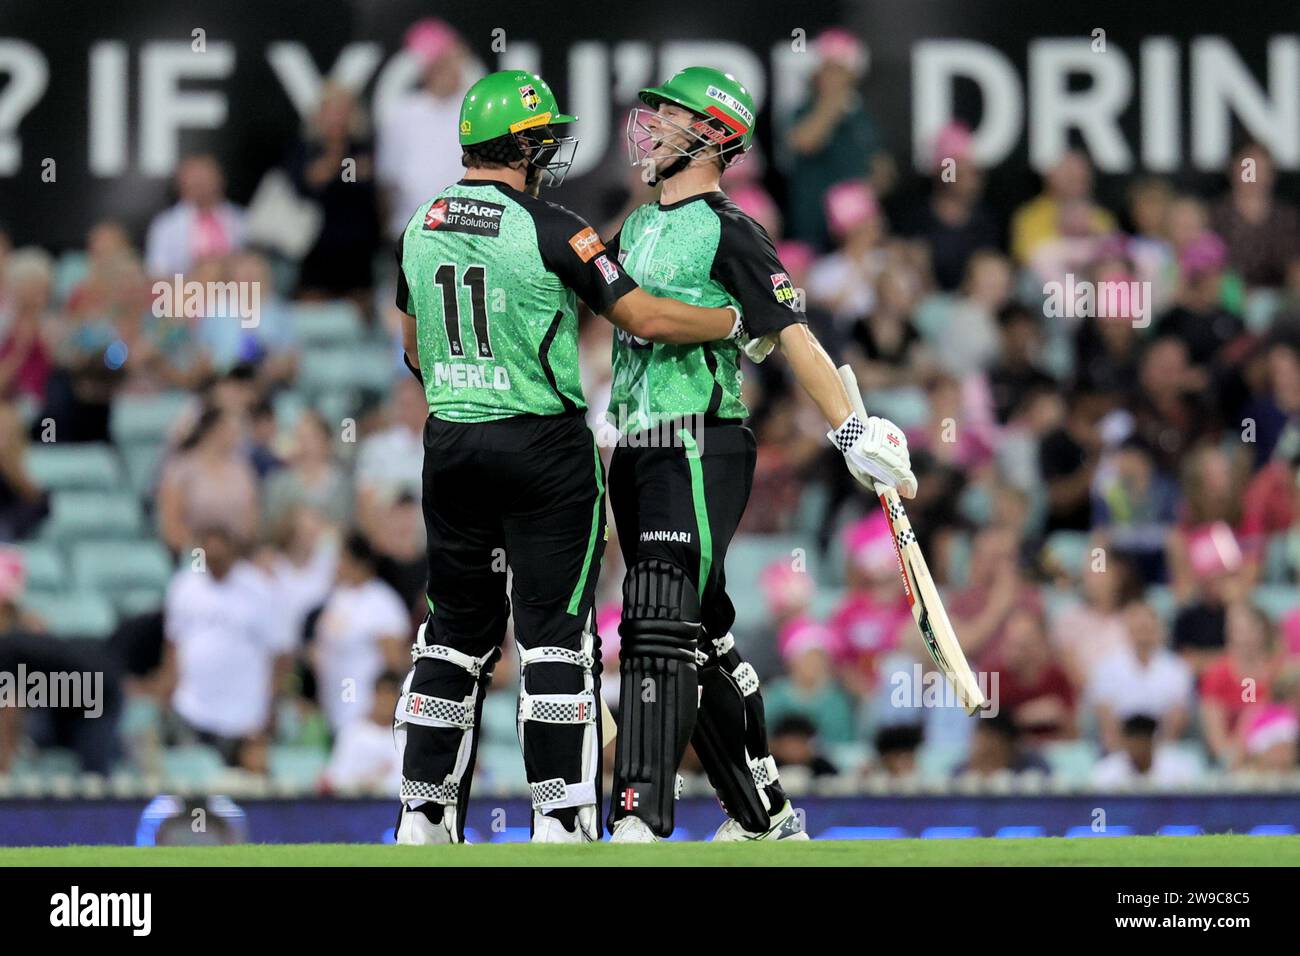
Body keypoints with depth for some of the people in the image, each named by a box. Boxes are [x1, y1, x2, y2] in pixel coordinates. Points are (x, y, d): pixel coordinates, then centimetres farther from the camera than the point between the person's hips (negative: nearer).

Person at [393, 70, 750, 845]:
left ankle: (425, 816, 13)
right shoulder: (549, 230, -14)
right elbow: (645, 319, -11)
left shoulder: (421, 227, 5)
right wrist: (742, 321, 4)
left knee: (457, 631, 14)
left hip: (450, 444, 6)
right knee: (556, 636, -1)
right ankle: (560, 822, -4)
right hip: (544, 447, -6)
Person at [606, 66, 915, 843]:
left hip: (704, 449, -8)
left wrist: (852, 432, -18)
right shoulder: (636, 229, 17)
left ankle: (640, 823, -25)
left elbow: (791, 336, -13)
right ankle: (764, 819, 19)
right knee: (700, 638, 11)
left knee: (660, 626, -18)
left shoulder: (728, 232, -7)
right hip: (638, 453, 8)